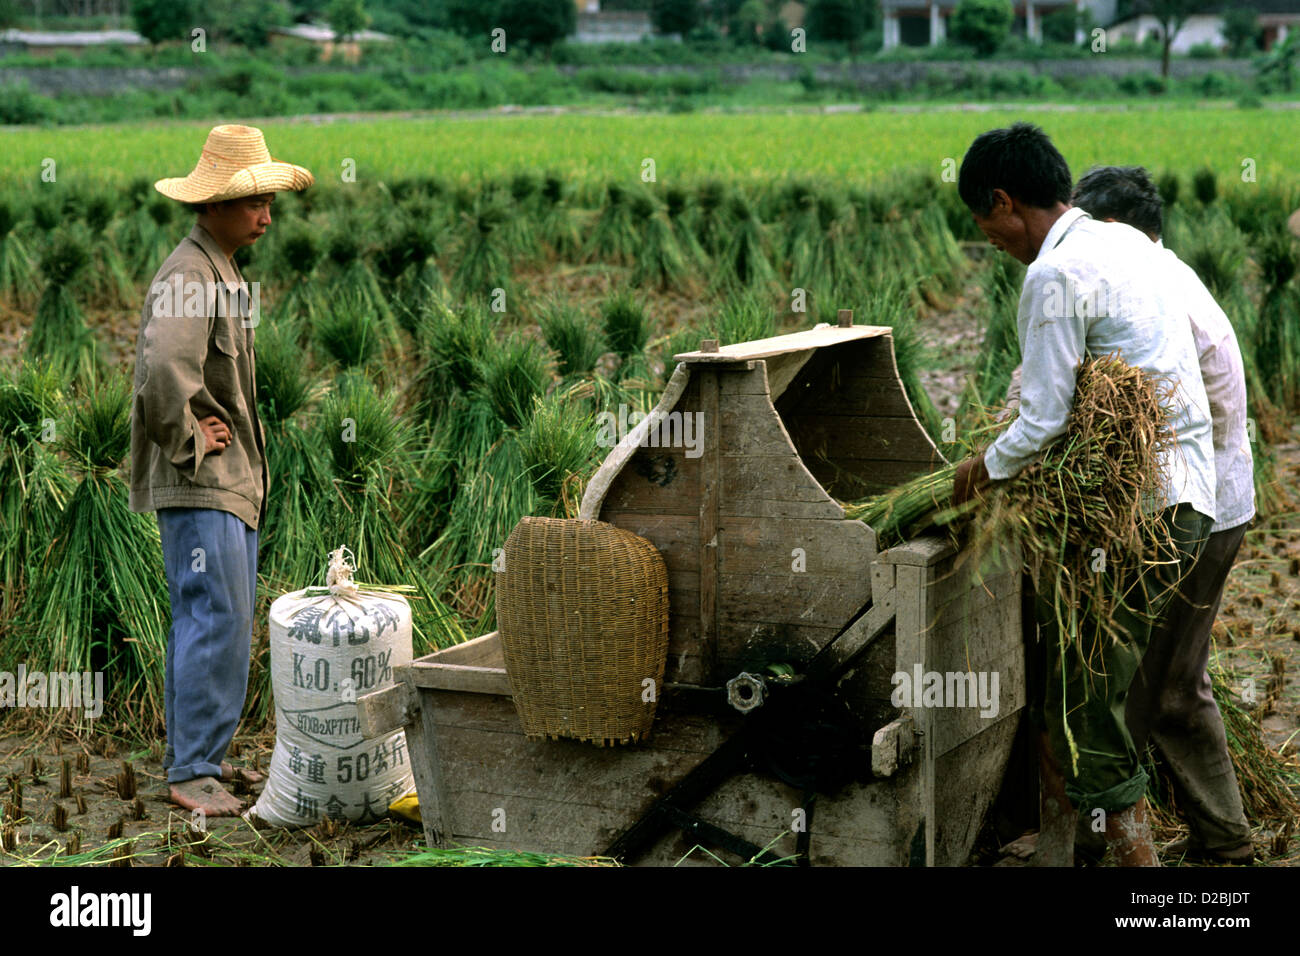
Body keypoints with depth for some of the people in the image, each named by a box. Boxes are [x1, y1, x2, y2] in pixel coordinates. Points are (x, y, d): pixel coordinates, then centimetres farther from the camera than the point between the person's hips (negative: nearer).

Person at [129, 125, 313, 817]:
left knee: (206, 623, 14)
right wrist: (186, 442, -20)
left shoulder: (224, 275, 16)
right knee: (217, 622, -11)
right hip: (199, 484, -10)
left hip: (232, 480, 10)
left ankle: (196, 755, 22)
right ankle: (192, 772, -7)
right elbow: (164, 372, -33)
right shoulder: (187, 278, -17)